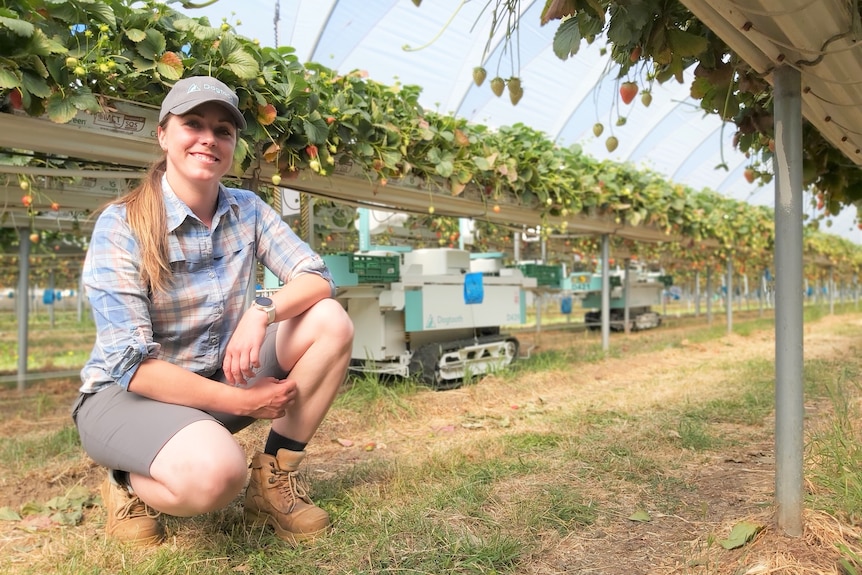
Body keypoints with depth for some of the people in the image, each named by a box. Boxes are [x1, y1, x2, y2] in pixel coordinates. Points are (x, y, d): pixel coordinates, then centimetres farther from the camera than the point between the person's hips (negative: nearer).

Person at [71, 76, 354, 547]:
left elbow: (318, 278, -9)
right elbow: (130, 363, -22)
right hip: (127, 392, -5)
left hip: (220, 379, 6)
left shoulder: (247, 210, -1)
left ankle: (274, 480, -5)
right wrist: (241, 401, -24)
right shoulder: (121, 224, -16)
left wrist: (262, 311, -29)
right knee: (214, 472, -37)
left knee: (330, 322, -15)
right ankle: (131, 485, 0)